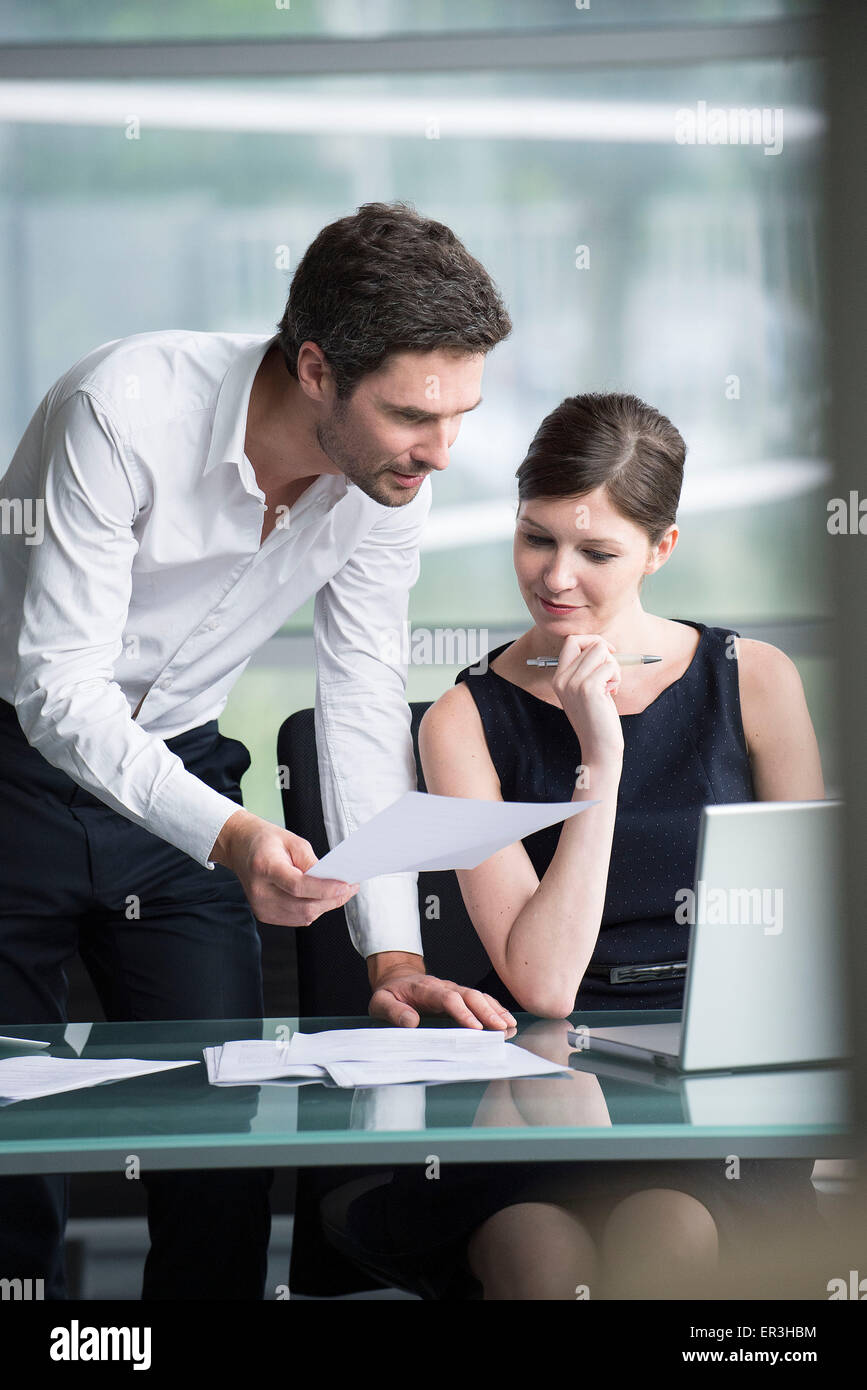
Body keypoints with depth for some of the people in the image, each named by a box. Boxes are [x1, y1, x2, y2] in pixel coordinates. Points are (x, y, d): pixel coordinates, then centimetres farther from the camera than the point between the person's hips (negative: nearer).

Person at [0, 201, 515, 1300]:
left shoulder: (394, 476, -12)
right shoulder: (126, 409, -29)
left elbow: (363, 705, -6)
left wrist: (392, 953, -15)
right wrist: (225, 835, -43)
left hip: (177, 769, 5)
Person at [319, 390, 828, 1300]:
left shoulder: (755, 681, 7)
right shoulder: (466, 721, 3)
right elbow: (542, 984, -6)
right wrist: (601, 762, -11)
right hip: (550, 1082, 0)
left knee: (663, 1237, -33)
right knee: (545, 1254, -33)